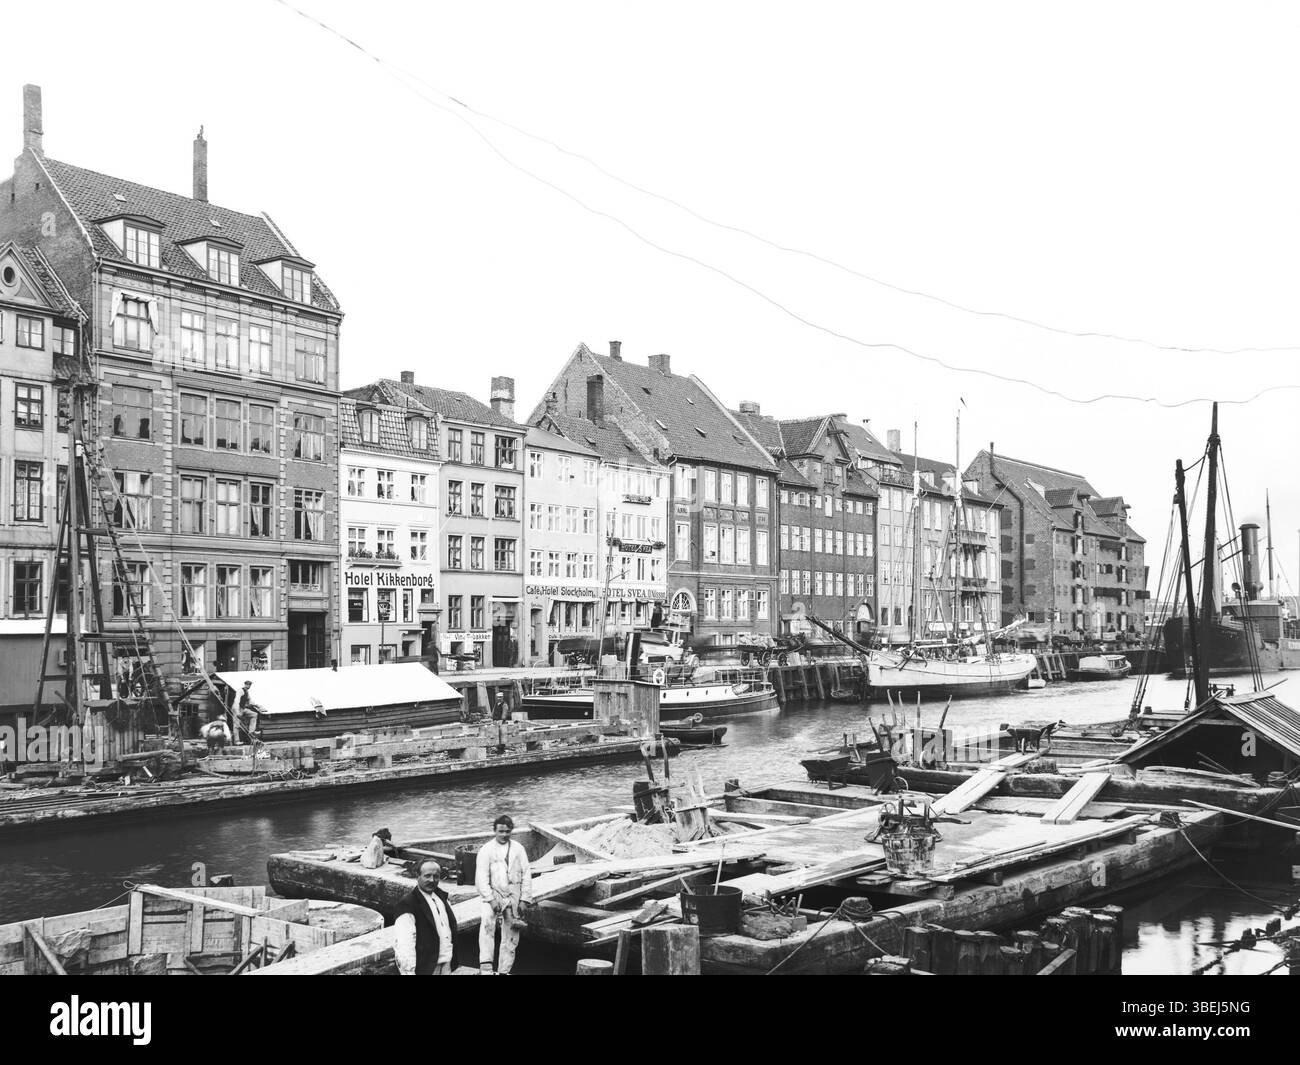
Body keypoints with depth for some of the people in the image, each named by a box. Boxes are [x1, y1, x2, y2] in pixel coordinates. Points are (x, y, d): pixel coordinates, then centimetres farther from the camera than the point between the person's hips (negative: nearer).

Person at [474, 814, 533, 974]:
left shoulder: (518, 849, 6)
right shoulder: (486, 850, -1)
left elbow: (526, 875, 6)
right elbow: (481, 878, -6)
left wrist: (525, 900, -2)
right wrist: (491, 899, -17)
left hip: (513, 897, 3)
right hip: (493, 894, -3)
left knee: (511, 937, 6)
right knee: (487, 924, -30)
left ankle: (504, 971, 18)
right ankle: (485, 965, -35)